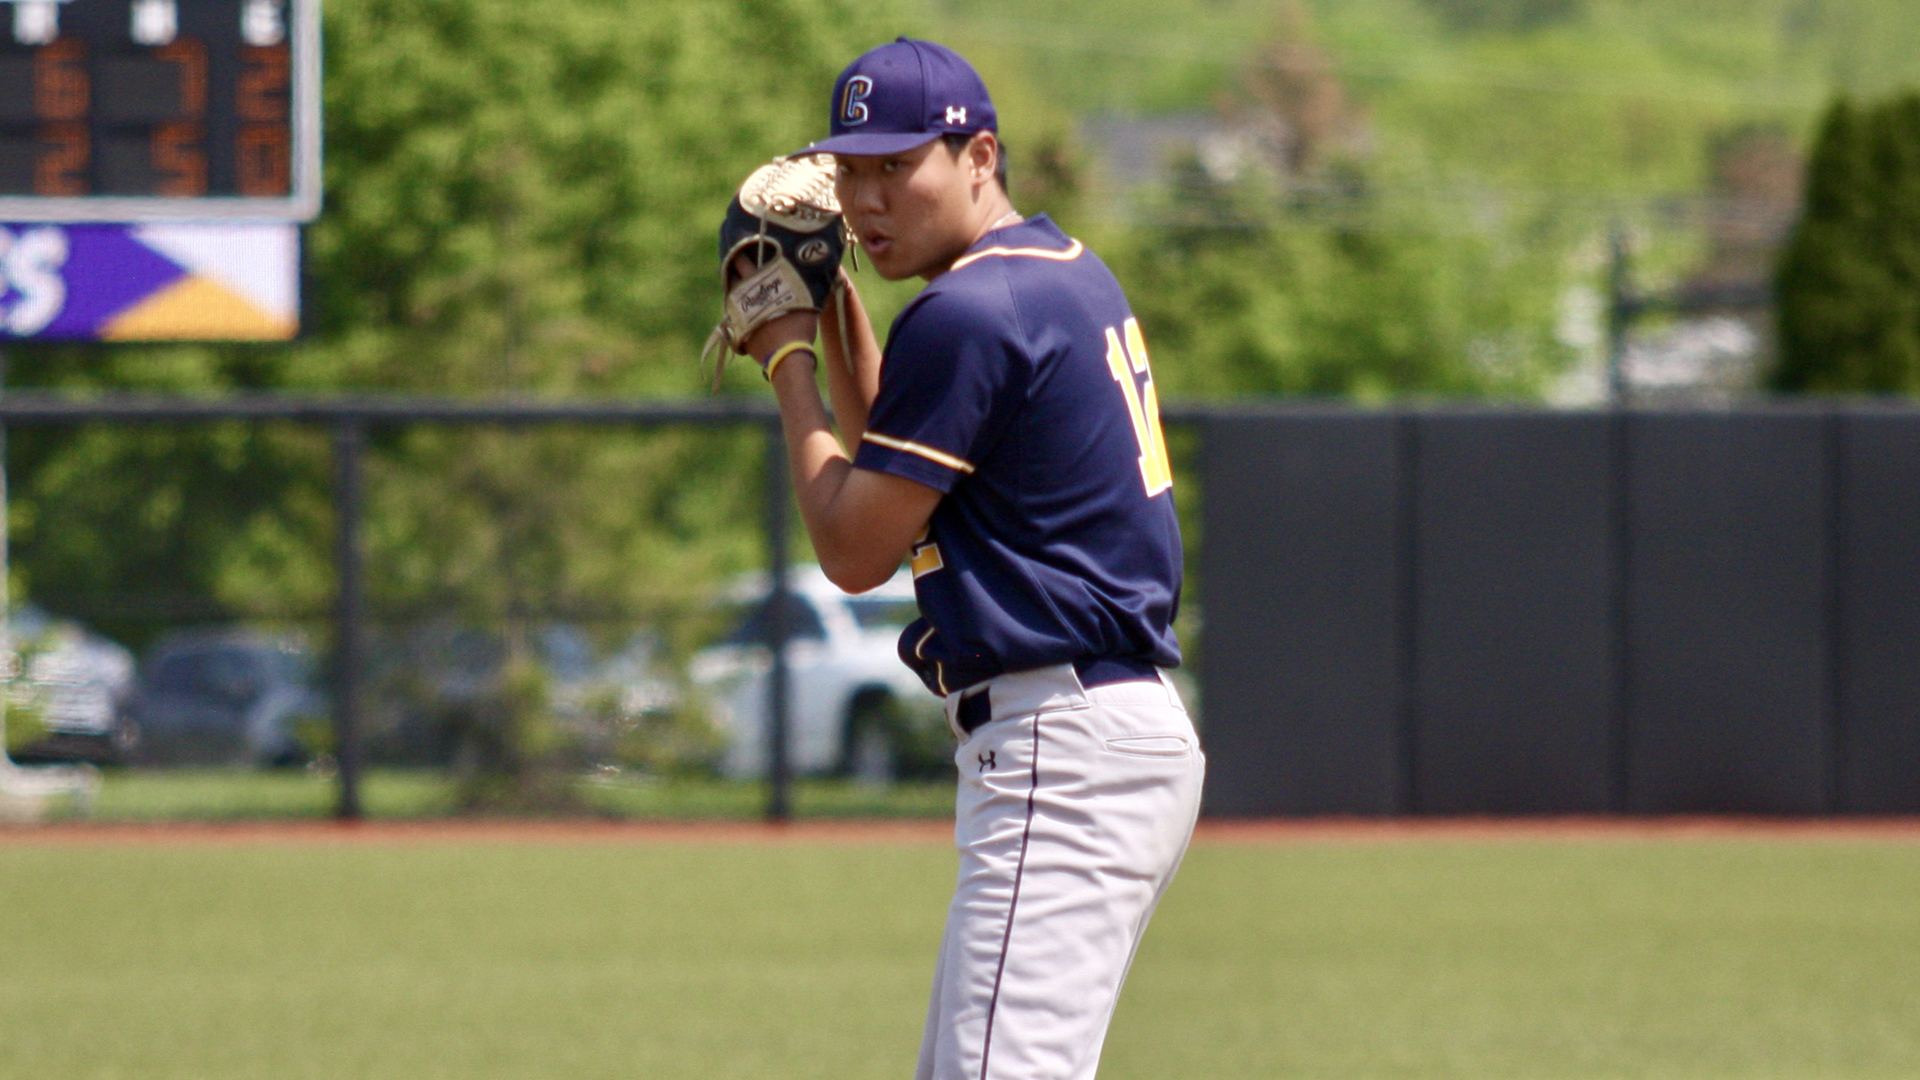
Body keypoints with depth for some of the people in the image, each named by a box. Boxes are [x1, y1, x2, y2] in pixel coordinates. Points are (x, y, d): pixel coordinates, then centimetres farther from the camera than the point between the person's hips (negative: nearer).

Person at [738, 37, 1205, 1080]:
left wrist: (788, 359, 2)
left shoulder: (968, 315, -15)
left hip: (1065, 758, -11)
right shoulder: (1071, 273, 17)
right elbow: (891, 470, 29)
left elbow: (854, 548, -9)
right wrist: (832, 301, 20)